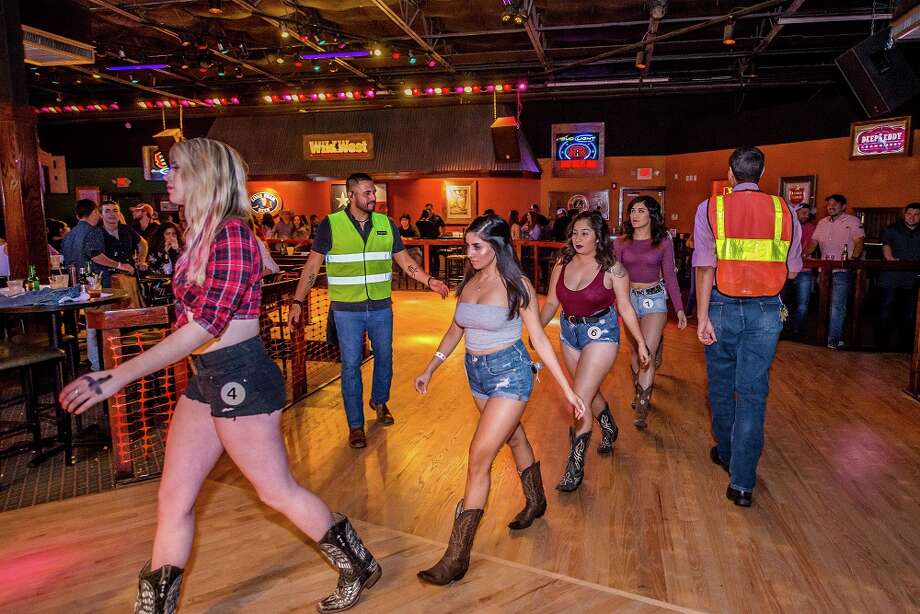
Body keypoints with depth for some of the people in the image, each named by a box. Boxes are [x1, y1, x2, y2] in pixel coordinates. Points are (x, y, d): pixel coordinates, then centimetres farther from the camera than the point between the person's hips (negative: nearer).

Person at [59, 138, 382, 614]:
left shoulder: (230, 233, -19)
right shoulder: (201, 232, 9)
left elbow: (207, 324, -26)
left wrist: (120, 375, -27)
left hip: (239, 376, -9)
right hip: (207, 376, 9)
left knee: (277, 491, 6)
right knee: (173, 498, 13)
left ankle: (359, 568, 27)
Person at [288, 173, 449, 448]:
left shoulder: (386, 224, 2)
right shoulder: (331, 225, -7)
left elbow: (404, 260, 7)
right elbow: (312, 265, -4)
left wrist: (429, 280, -7)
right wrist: (297, 302, -10)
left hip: (381, 307, 3)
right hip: (346, 309, -3)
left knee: (384, 357, 14)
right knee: (350, 365, 2)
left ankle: (380, 401, 42)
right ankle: (355, 425, 16)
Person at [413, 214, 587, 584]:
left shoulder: (516, 286, -14)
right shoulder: (469, 282, 2)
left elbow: (539, 339, -10)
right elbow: (455, 331, 13)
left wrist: (567, 389, -11)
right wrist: (430, 369, 13)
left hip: (509, 373, -6)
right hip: (477, 373, 7)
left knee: (479, 458, -10)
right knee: (514, 438, 24)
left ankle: (457, 557, -3)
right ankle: (535, 502, 49)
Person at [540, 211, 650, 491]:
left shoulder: (612, 268, -12)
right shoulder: (563, 264, -1)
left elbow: (625, 307, -6)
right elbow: (551, 302, 5)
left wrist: (641, 343, -2)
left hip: (601, 333, -5)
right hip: (569, 332, 5)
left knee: (580, 398, -11)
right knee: (590, 391, 21)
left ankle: (575, 466, 2)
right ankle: (609, 429, 52)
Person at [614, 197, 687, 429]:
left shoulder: (664, 242, -2)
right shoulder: (621, 242, 2)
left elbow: (670, 276, 1)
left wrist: (679, 309, -1)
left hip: (654, 299, -2)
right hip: (629, 298, 3)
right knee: (636, 351, 13)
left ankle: (642, 411, -9)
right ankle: (640, 394, 33)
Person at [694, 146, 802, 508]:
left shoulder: (710, 208, -4)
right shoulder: (784, 211, 1)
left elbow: (705, 267, -12)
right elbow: (792, 270, 5)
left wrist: (702, 316, -11)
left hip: (723, 307, -1)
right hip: (766, 311, 1)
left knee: (721, 387, 17)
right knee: (753, 394, 5)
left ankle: (726, 454, 37)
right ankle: (742, 482, 5)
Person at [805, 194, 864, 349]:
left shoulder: (853, 221, 0)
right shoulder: (822, 222, 16)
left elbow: (859, 242, -9)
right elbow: (813, 242, 17)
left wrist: (853, 259, -25)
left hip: (842, 270, -6)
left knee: (837, 306, -10)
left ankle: (833, 340, -9)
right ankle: (837, 337, 21)